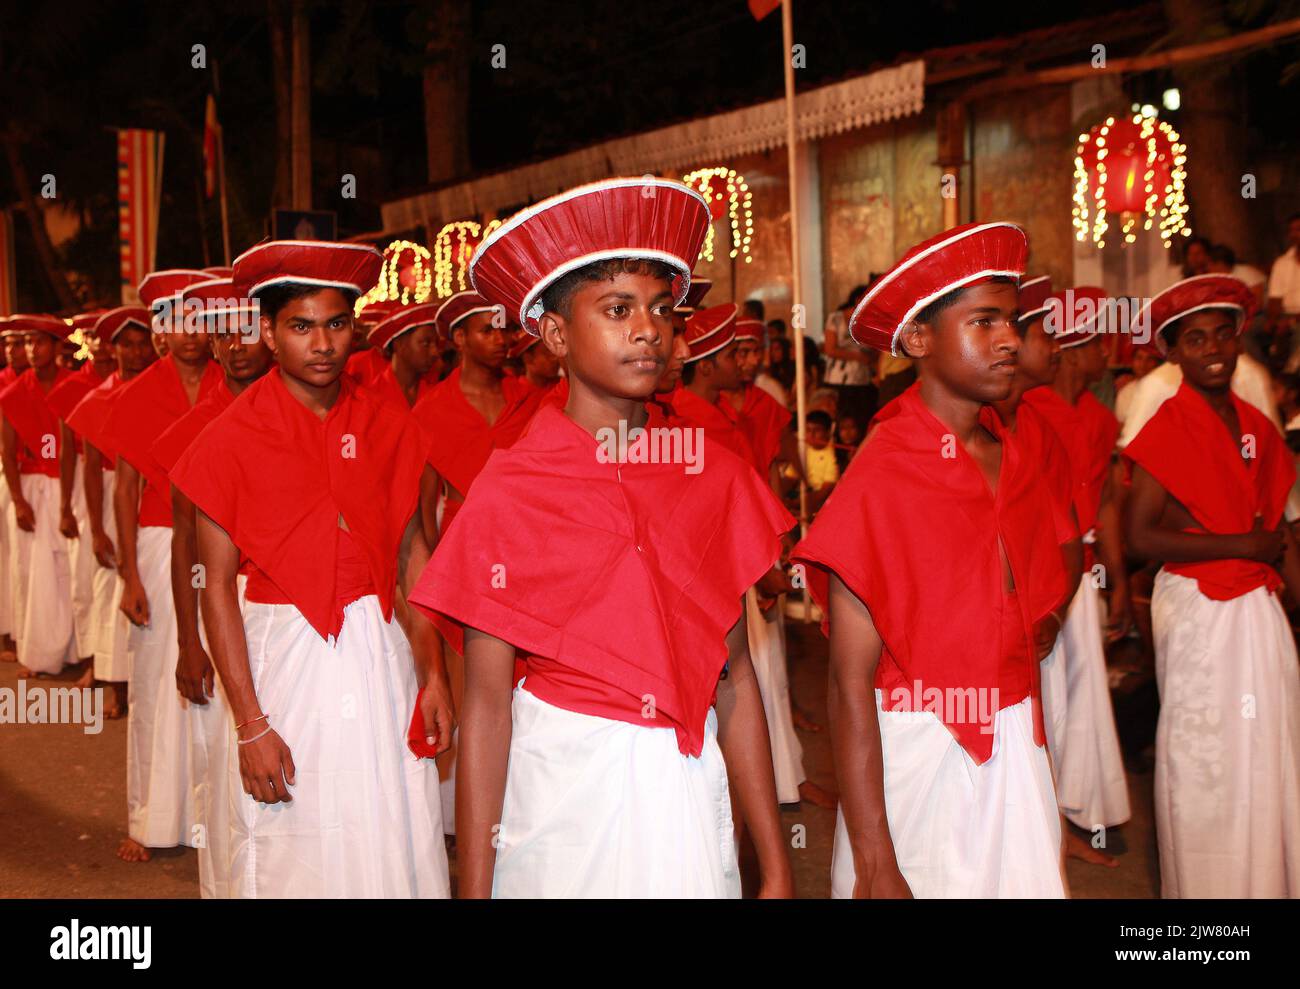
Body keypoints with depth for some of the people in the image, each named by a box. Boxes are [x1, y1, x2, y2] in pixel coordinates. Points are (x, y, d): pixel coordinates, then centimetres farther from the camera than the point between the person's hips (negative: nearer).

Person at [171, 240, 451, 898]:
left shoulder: (389, 426, 4)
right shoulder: (232, 438, -6)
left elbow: (411, 553, 10)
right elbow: (217, 585, -5)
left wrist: (432, 673, 2)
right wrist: (250, 723, -9)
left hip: (381, 649, 3)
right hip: (285, 653, -3)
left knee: (400, 842, 7)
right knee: (294, 855, 5)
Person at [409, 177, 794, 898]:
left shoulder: (714, 474, 0)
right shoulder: (509, 491, -10)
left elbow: (735, 677, 2)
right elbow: (487, 705, -7)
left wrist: (775, 869, 3)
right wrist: (475, 886, -8)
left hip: (691, 788, 3)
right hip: (563, 791, -3)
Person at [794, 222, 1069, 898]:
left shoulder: (1015, 466, 4)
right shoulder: (880, 477, -15)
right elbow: (850, 686, -17)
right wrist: (876, 867, -19)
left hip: (1015, 752, 6)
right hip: (918, 759, -6)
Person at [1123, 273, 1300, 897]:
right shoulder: (1166, 430, -10)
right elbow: (1141, 536, -17)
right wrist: (1243, 545, -15)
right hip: (1197, 611, -6)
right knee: (1206, 763, 4)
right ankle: (1204, 887, 20)